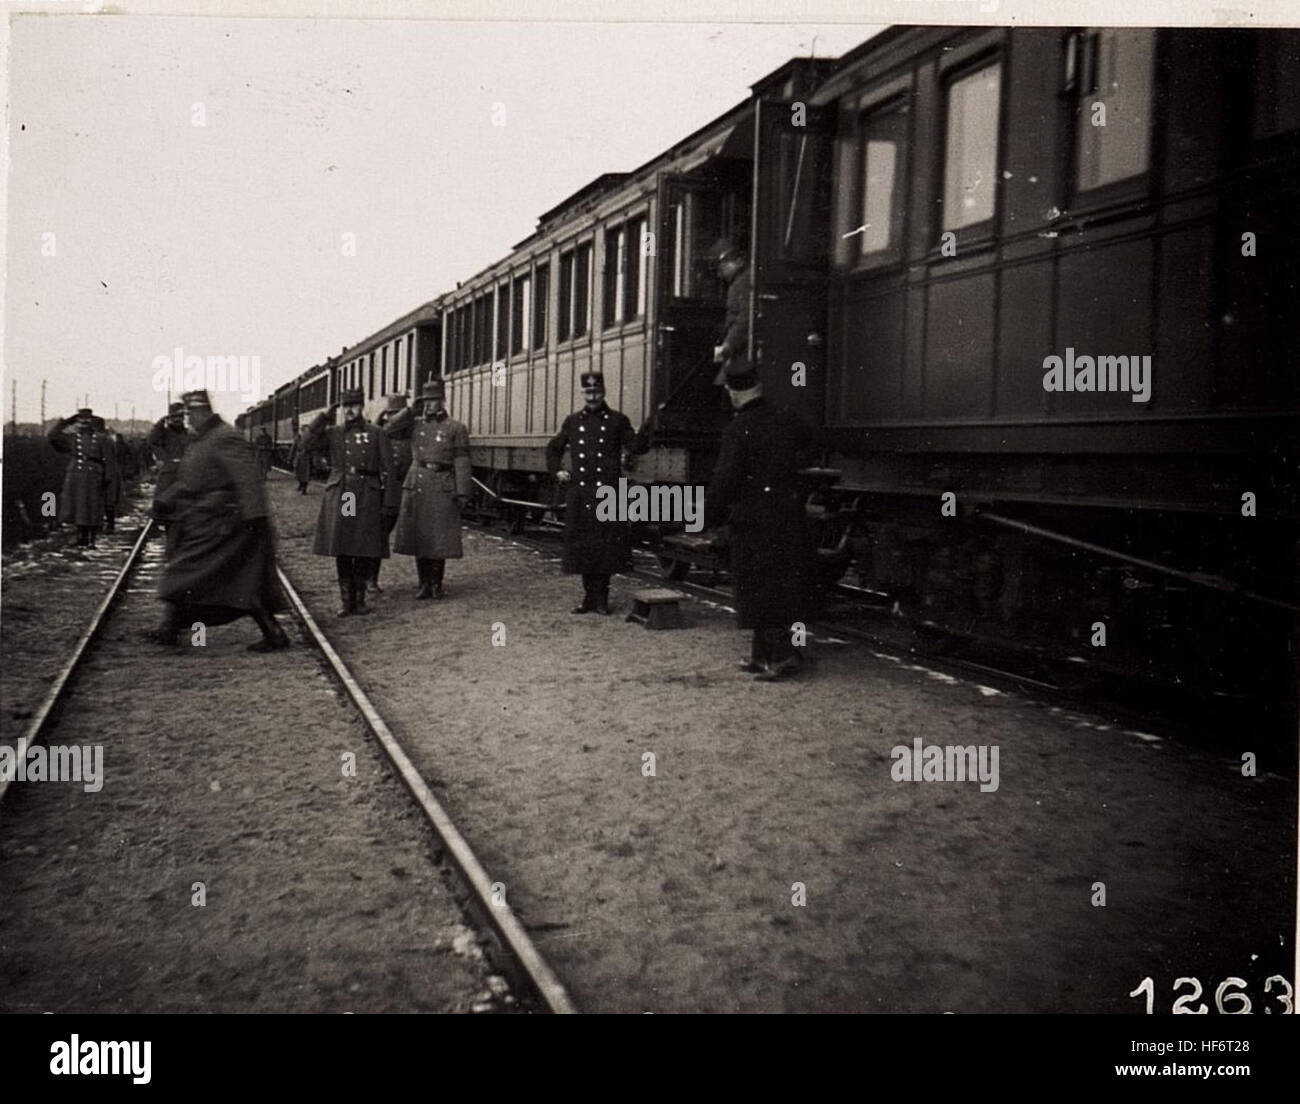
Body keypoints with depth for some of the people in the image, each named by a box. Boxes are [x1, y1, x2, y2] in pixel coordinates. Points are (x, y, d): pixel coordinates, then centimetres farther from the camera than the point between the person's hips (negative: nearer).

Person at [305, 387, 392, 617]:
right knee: (341, 551, 2)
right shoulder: (333, 433, 12)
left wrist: (386, 502, -2)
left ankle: (360, 599, 13)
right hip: (339, 497, 1)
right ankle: (346, 600, 11)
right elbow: (309, 441, -5)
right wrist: (325, 415, -2)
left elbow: (387, 469, 4)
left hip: (367, 498, -1)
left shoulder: (376, 435, 6)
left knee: (364, 551, 1)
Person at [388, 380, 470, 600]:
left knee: (439, 537, 0)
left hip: (442, 488, -4)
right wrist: (411, 411, 0)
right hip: (415, 485, 4)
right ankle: (424, 584, 14)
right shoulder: (415, 425, 12)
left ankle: (437, 584, 12)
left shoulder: (456, 428, 1)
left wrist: (462, 493, -10)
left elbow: (462, 463, -3)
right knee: (418, 536, 5)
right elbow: (388, 432, 2)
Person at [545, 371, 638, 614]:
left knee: (606, 545, -3)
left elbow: (634, 446, 8)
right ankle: (589, 596, 17)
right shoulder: (573, 421, 13)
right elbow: (553, 448, 24)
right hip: (579, 493, 3)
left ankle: (601, 598, 8)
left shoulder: (617, 421, 4)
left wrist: (627, 459, -12)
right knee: (582, 544, 5)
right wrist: (556, 471, 10)